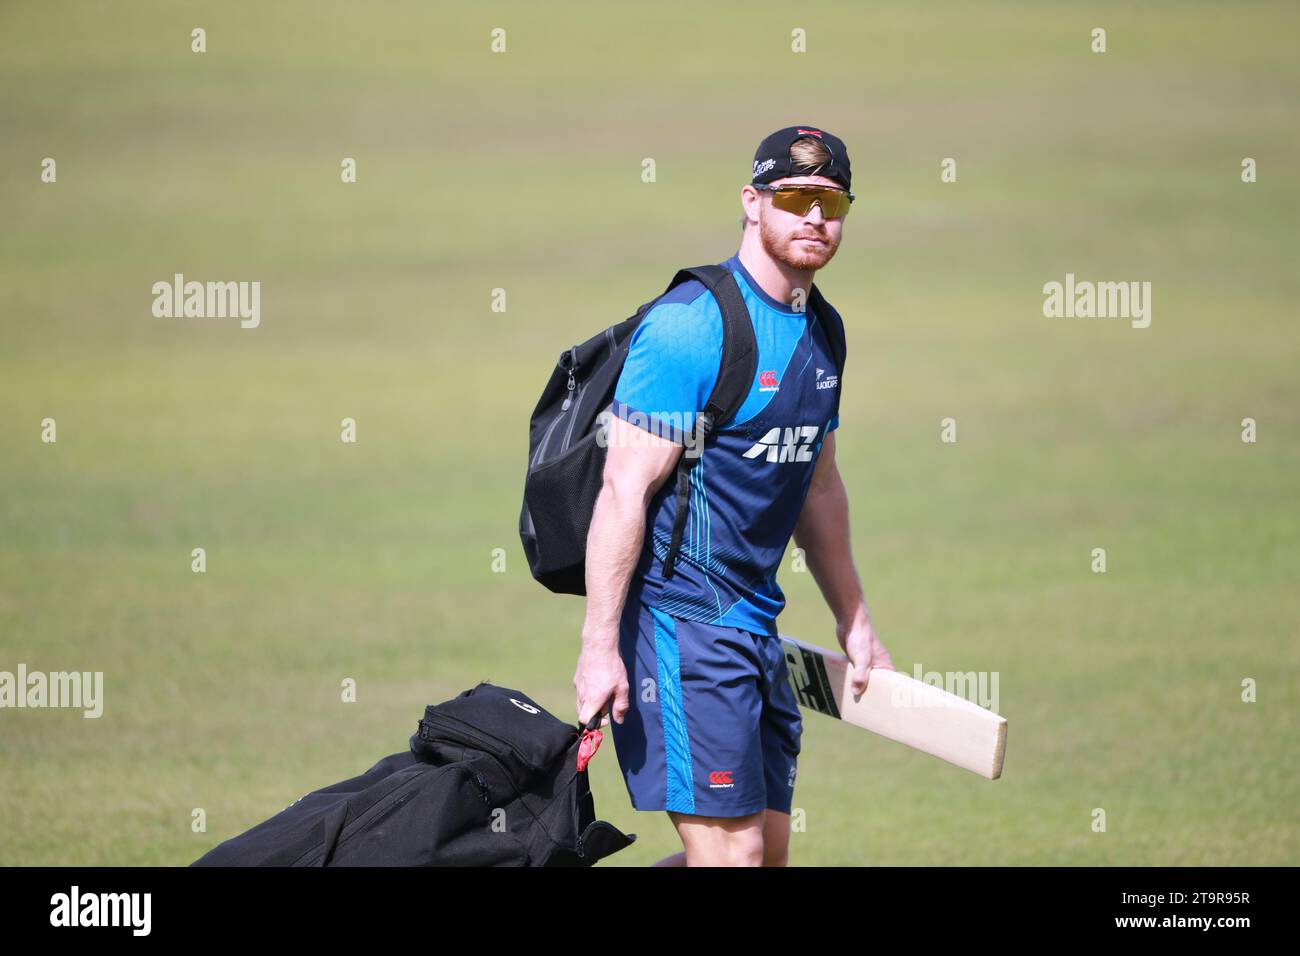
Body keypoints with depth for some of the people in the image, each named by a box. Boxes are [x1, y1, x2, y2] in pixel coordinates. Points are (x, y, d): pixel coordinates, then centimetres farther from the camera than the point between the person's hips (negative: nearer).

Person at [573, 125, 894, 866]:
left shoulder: (819, 332, 12)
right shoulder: (690, 325, -14)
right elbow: (624, 489, -17)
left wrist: (854, 620, 26)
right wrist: (600, 647, -21)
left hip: (757, 627, 9)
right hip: (678, 620, -9)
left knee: (769, 850, 9)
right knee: (732, 852, -13)